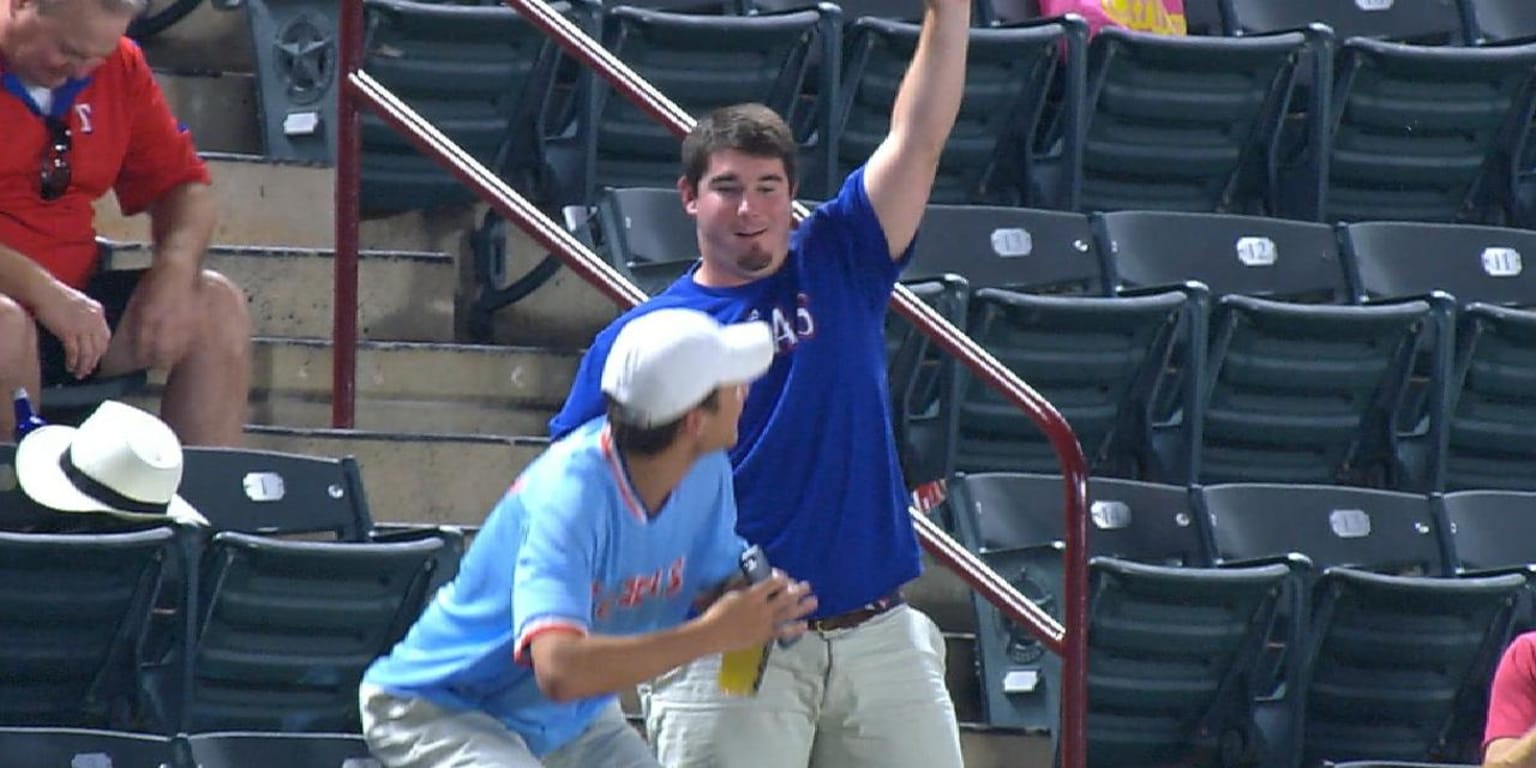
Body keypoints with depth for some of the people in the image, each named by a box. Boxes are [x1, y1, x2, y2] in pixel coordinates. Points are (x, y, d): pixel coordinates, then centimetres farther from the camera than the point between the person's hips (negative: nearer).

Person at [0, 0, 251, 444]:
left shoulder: (119, 67, 9)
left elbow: (182, 185, 15)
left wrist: (176, 270, -7)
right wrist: (42, 291, -28)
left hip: (69, 297, 7)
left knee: (219, 309, -8)